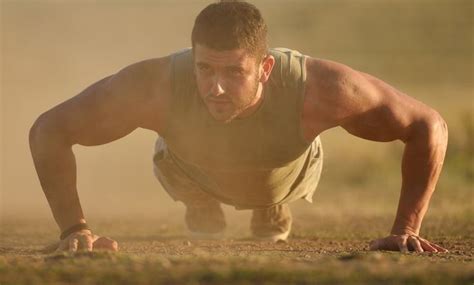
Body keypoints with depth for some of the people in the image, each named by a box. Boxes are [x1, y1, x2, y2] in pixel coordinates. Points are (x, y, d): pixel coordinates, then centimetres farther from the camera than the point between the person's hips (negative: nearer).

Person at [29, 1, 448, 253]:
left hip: (286, 173, 0)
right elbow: (49, 131, -35)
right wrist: (75, 229, -41)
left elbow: (429, 126, -35)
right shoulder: (157, 86, -48)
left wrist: (405, 230, -38)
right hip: (188, 170, 0)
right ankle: (202, 206, 57)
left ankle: (272, 208, 53)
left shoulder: (317, 90, -49)